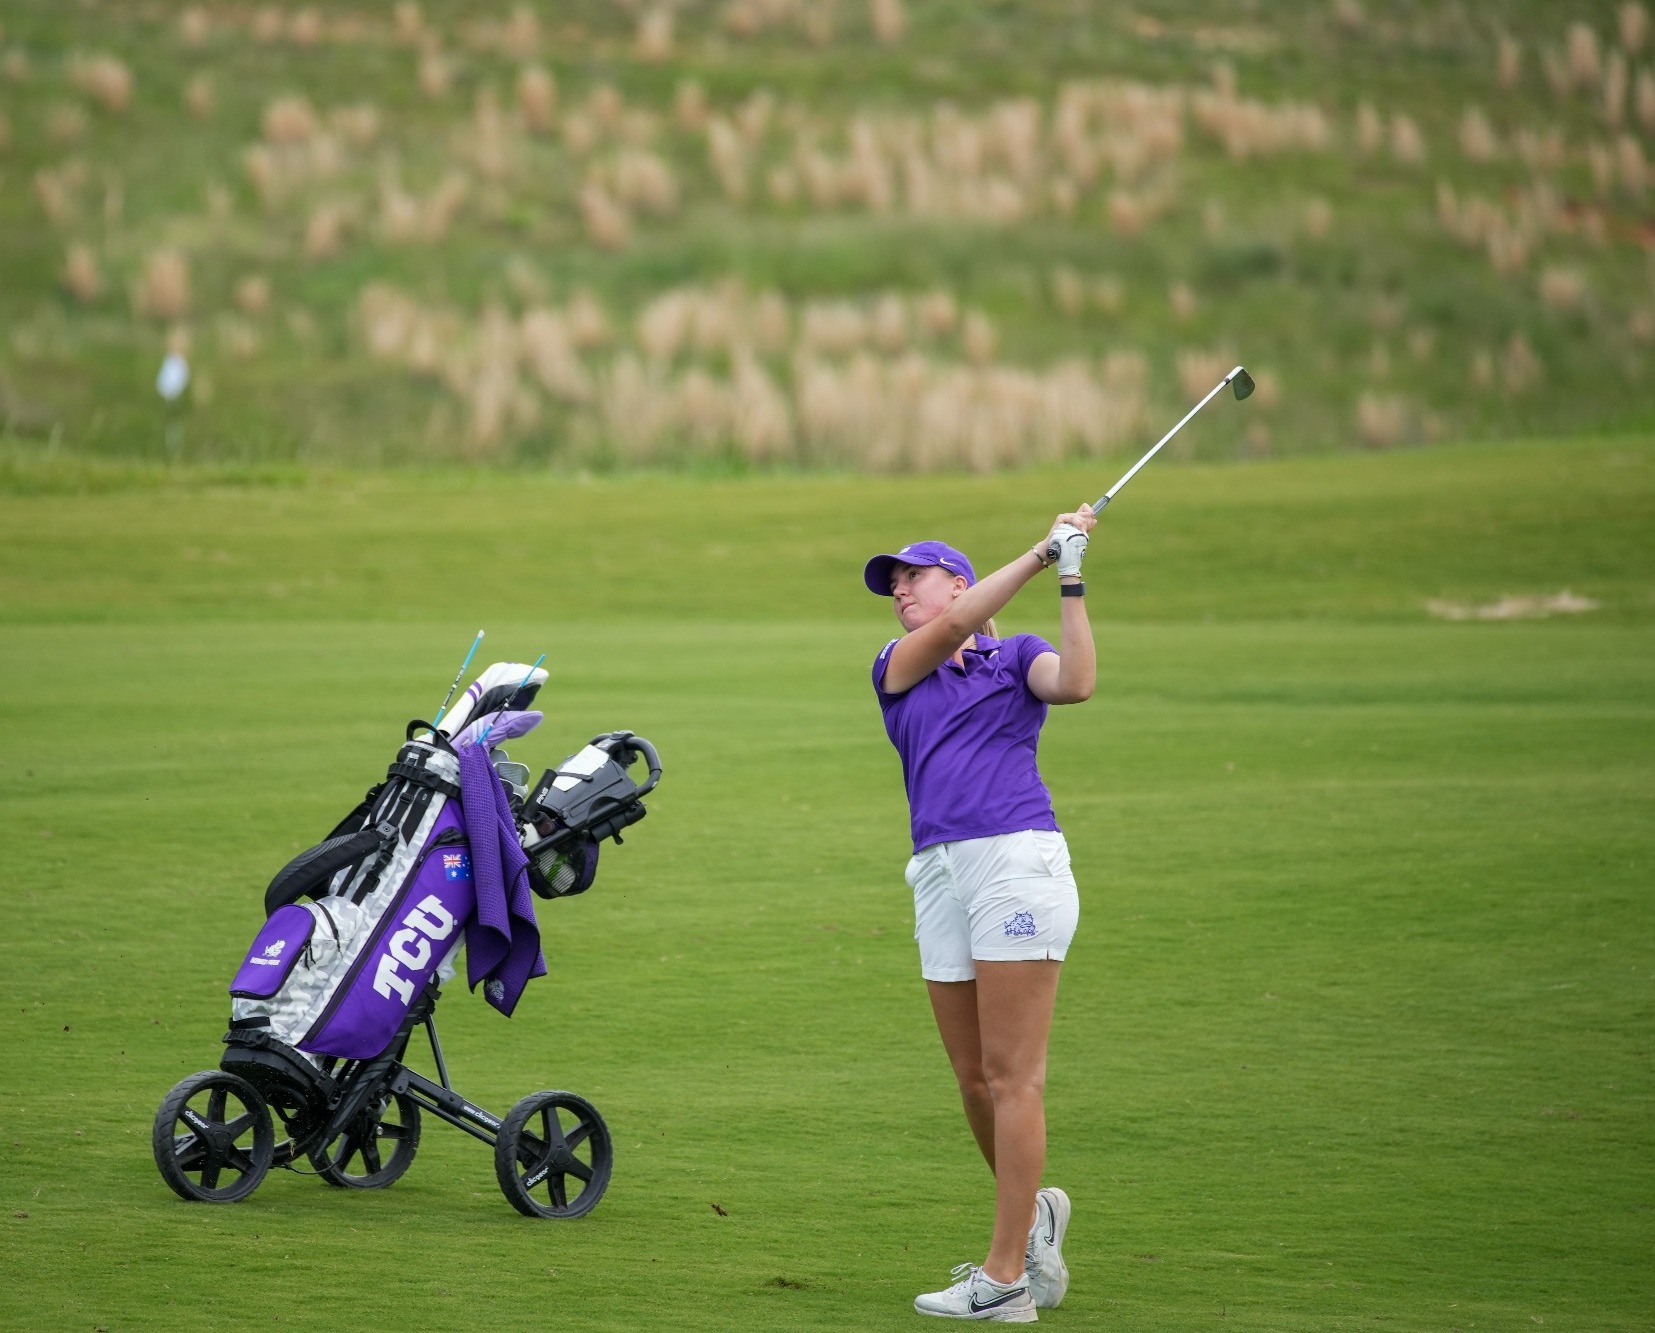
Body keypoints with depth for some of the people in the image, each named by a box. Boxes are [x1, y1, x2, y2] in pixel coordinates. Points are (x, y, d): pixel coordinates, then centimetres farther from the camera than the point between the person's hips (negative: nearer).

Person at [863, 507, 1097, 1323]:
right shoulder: (895, 669, 19)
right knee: (974, 1079, 7)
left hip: (1017, 859, -5)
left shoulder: (1018, 657, 11)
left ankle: (1006, 1278, -8)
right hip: (940, 876, 5)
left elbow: (1075, 683, -10)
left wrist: (1072, 583, -9)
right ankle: (1032, 1215, 29)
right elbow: (952, 629, 0)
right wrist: (1039, 554, -3)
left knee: (1013, 1075, -8)